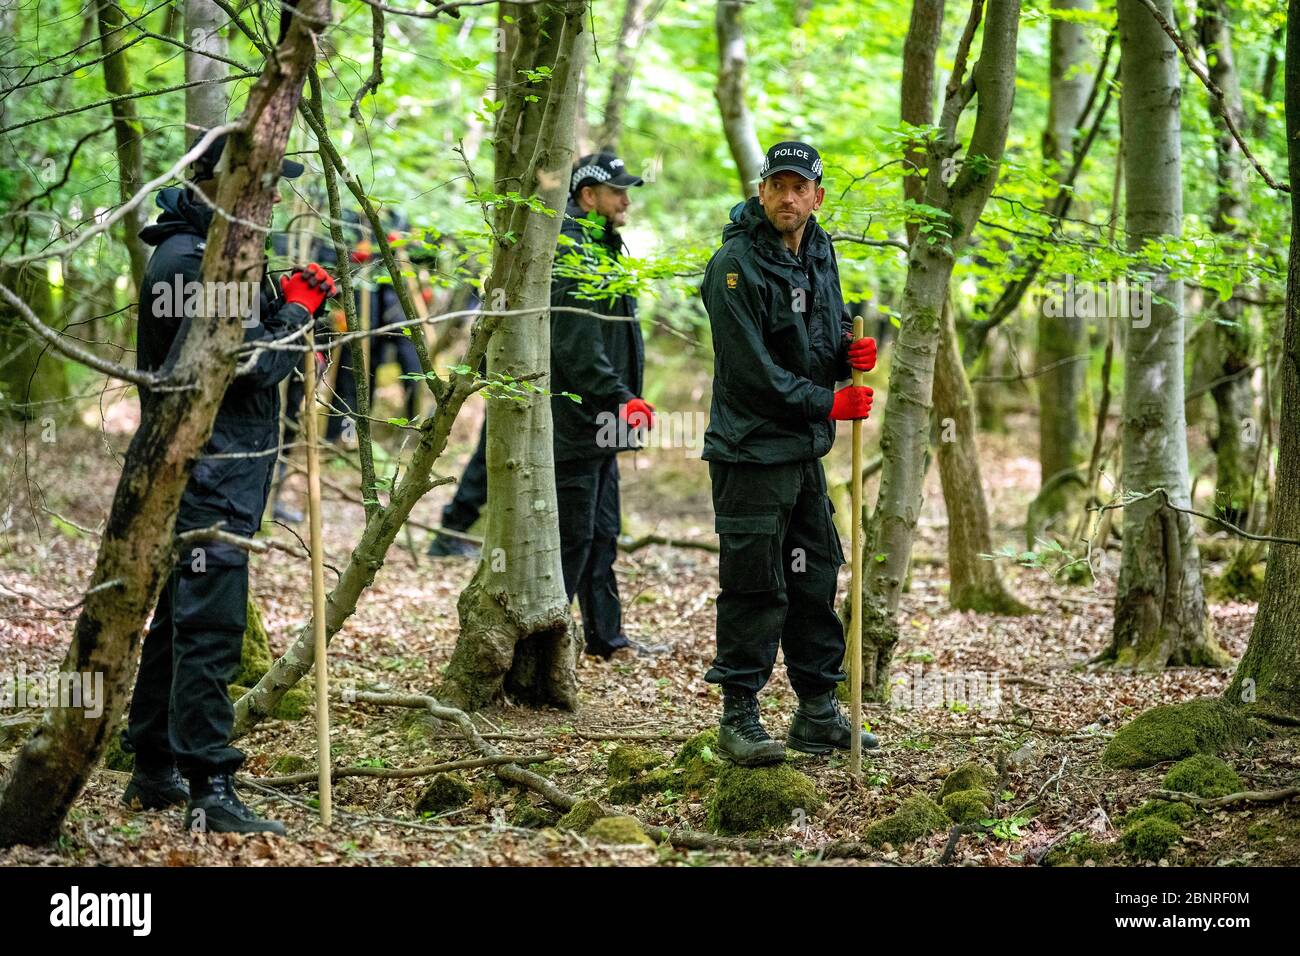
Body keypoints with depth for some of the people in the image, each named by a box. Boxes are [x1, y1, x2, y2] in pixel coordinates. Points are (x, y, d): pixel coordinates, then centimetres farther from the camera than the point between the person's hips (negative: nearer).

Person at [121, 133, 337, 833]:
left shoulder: (187, 250, 17)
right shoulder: (194, 261, -18)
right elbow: (257, 364, -23)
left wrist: (289, 303, 5)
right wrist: (296, 309, -7)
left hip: (190, 464, 11)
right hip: (213, 468, -11)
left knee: (178, 613, 17)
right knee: (210, 625, -11)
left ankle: (153, 772, 25)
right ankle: (208, 792, -12)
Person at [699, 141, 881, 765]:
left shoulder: (819, 255, 10)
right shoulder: (735, 265, -15)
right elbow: (753, 370, -19)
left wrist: (852, 350, -2)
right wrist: (827, 404, -15)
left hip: (806, 452, 8)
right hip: (751, 450, -8)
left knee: (816, 581, 13)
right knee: (754, 588, -5)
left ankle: (818, 713, 23)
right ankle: (738, 719, 3)